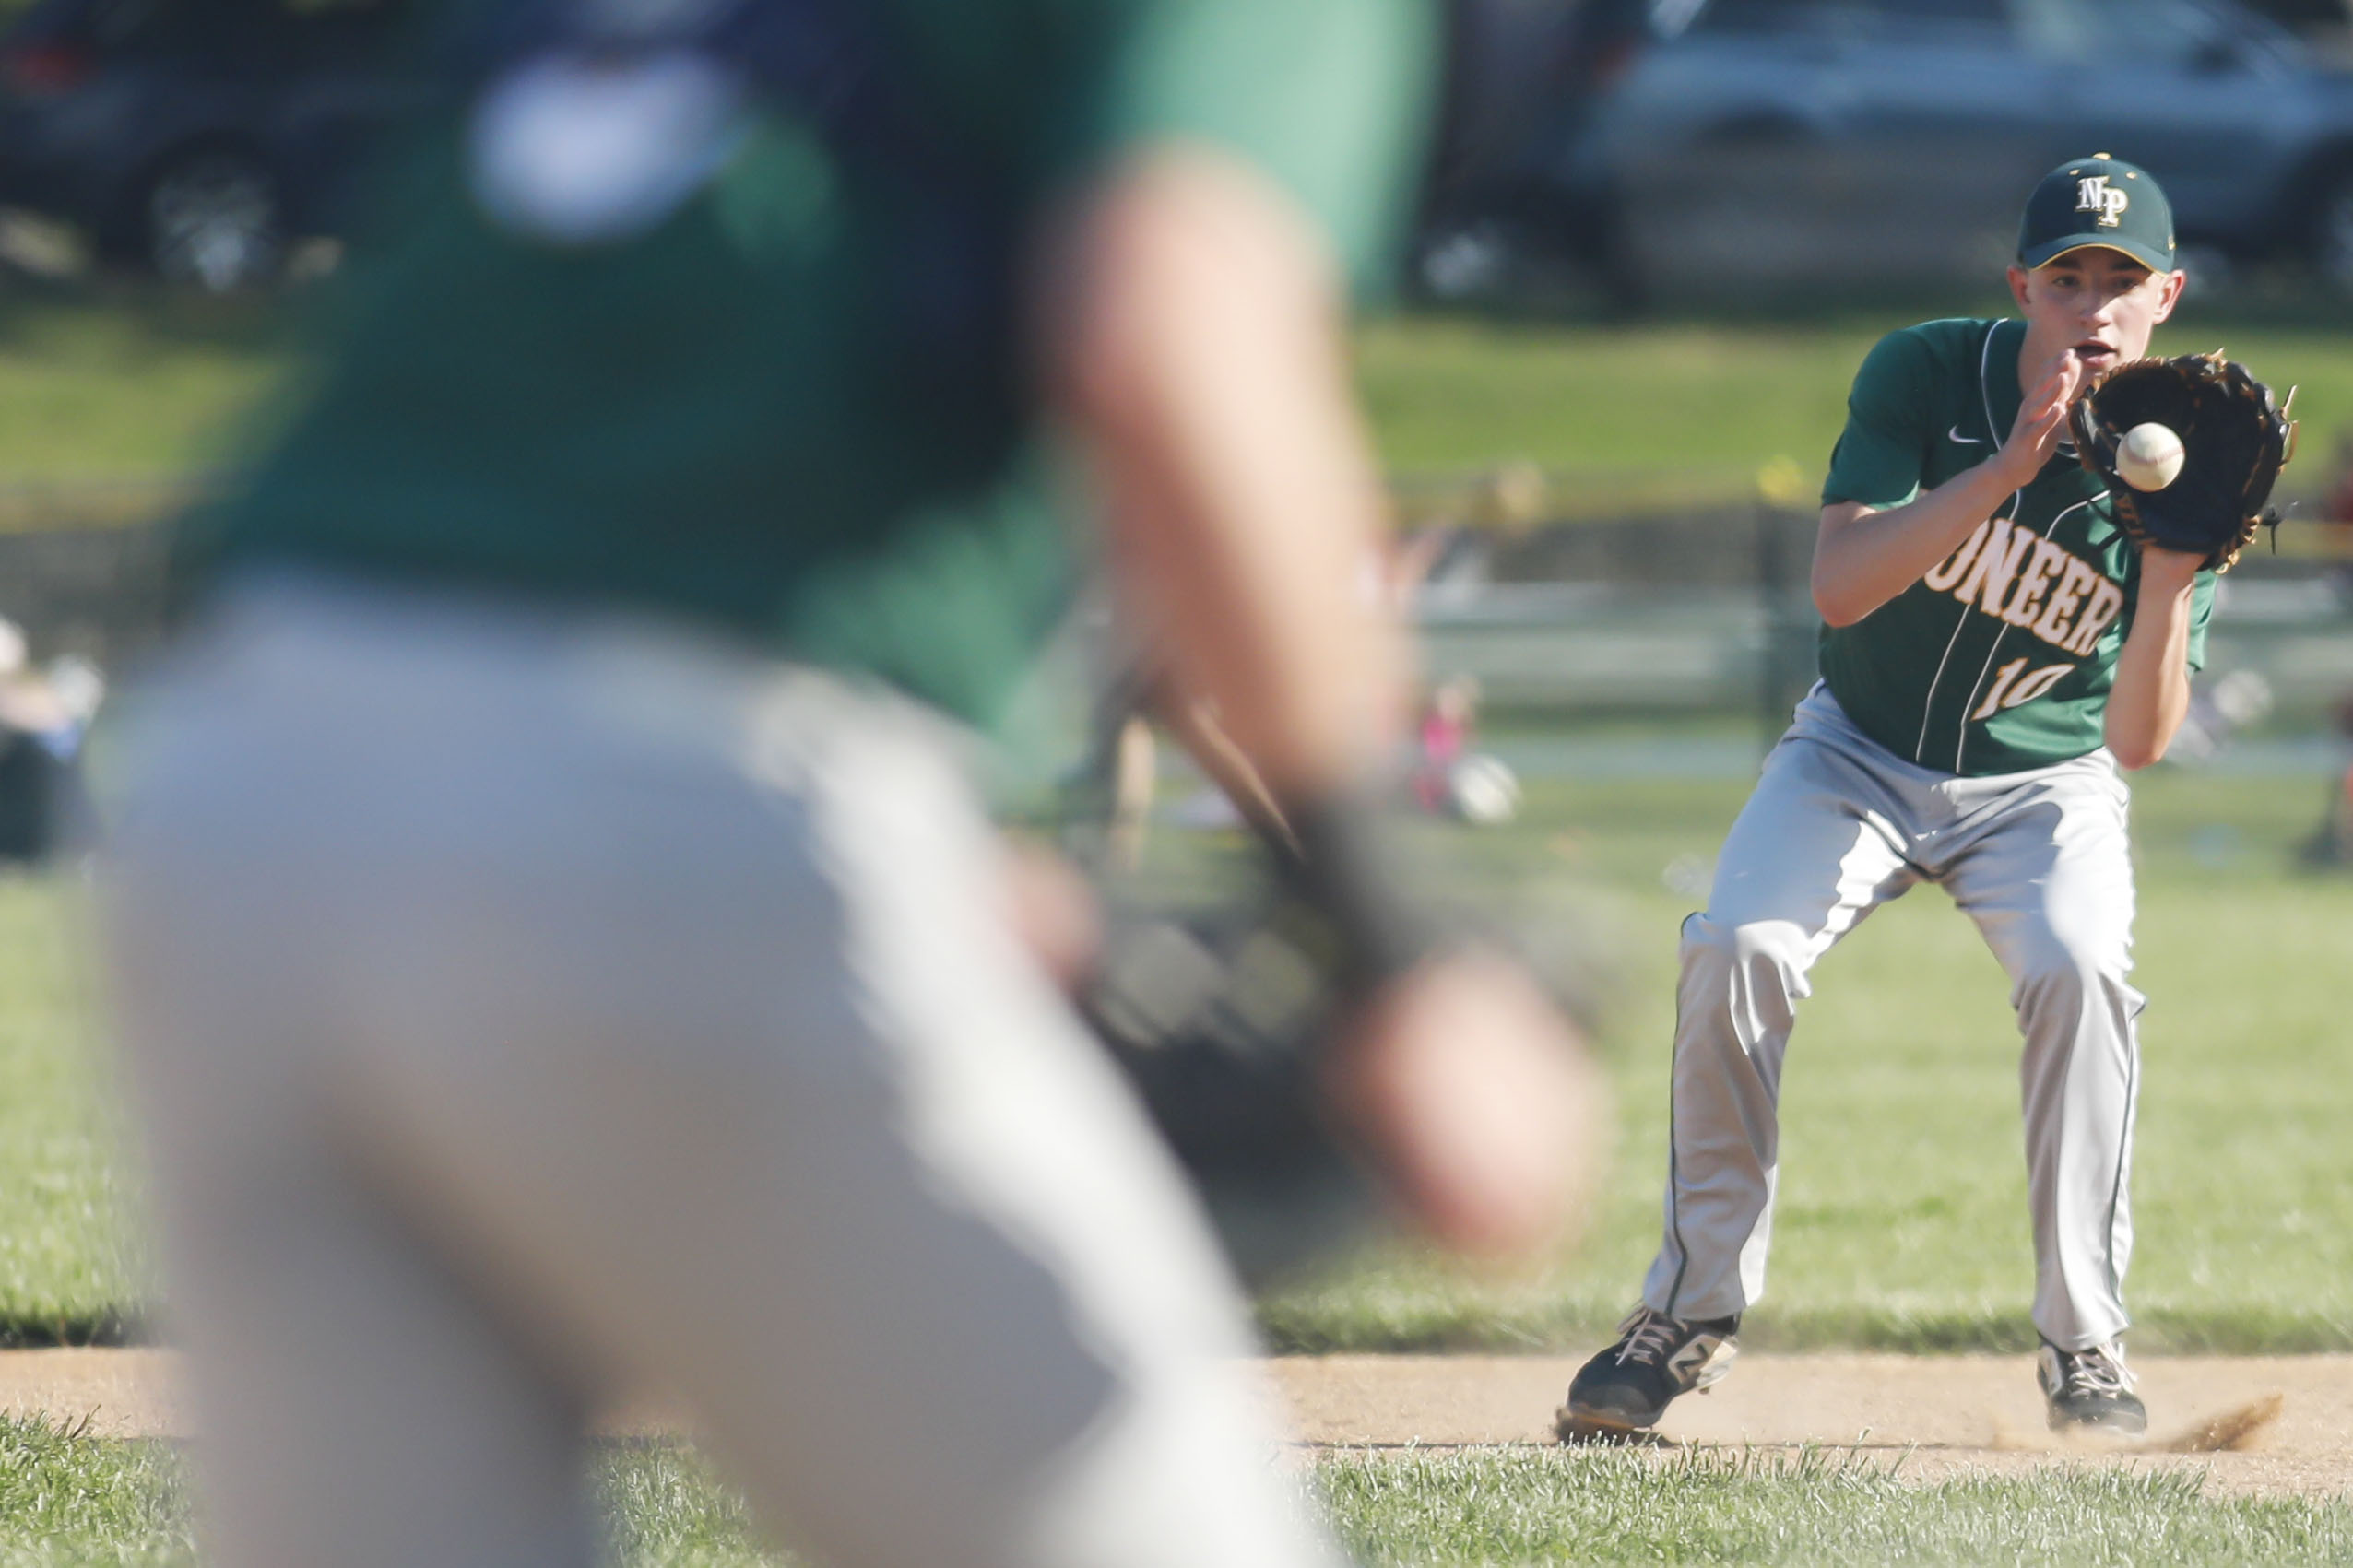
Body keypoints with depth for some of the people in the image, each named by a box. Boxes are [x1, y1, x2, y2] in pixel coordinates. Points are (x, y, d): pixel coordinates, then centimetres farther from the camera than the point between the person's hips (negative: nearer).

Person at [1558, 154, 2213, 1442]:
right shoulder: (1924, 375, -16)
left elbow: (2137, 743, -20)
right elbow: (1840, 588, -28)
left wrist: (2171, 578, -37)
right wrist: (2009, 465, -37)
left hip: (2042, 784, 0)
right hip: (1860, 755, 0)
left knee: (2079, 971, -29)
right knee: (1736, 947, -24)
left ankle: (2082, 1340, -15)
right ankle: (1694, 1310, -9)